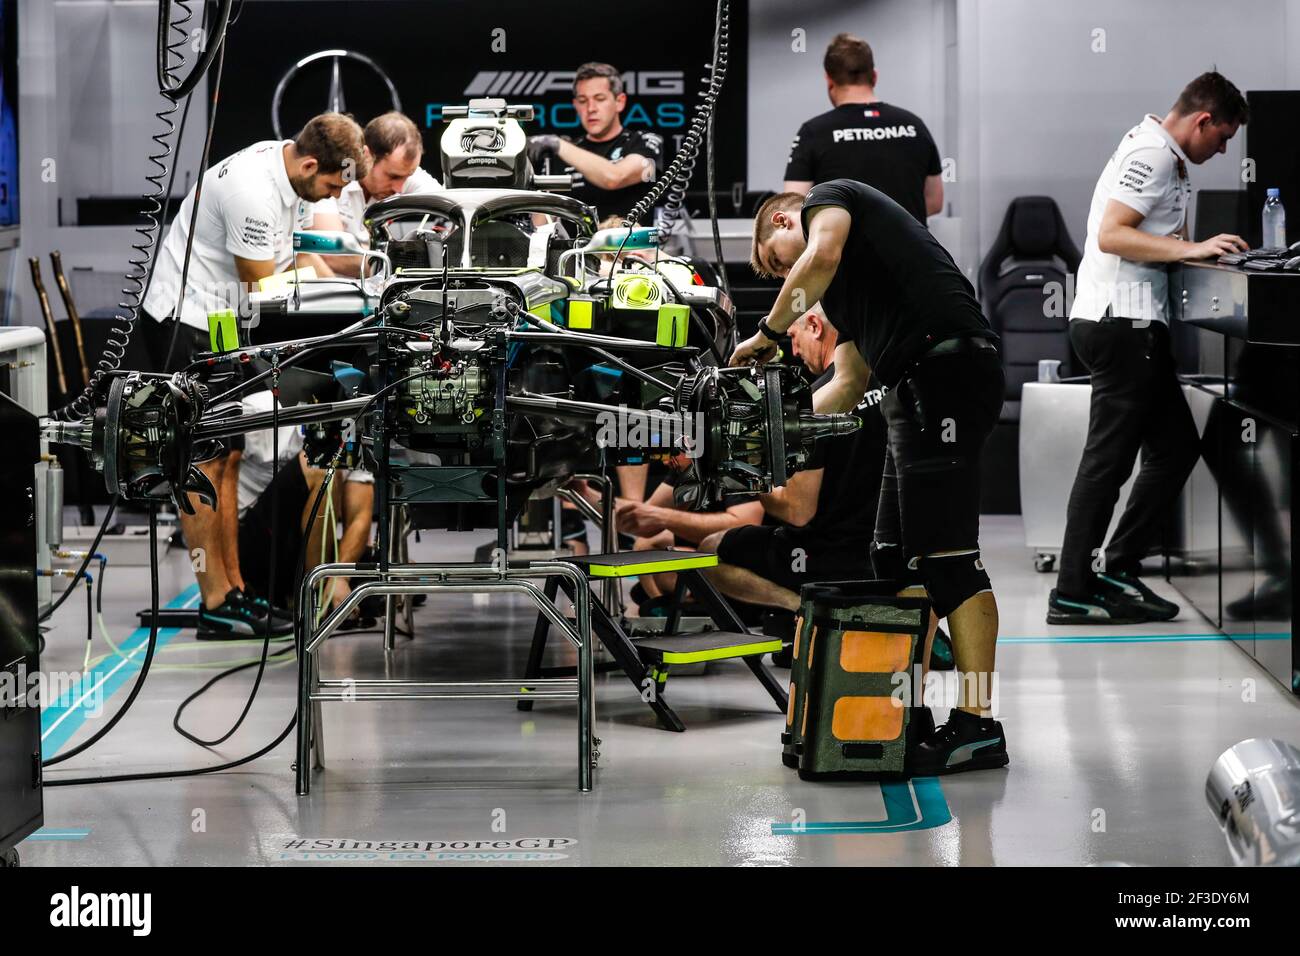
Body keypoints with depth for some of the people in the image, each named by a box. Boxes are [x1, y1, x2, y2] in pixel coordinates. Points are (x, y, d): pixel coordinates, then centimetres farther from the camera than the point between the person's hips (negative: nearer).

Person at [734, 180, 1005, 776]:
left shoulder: (828, 198, 8)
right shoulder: (840, 291, 33)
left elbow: (822, 258, -15)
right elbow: (848, 383, 36)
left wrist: (771, 332, -6)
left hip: (946, 365, -10)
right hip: (915, 392, 10)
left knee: (947, 556, -12)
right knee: (896, 559, 11)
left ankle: (978, 725, -14)